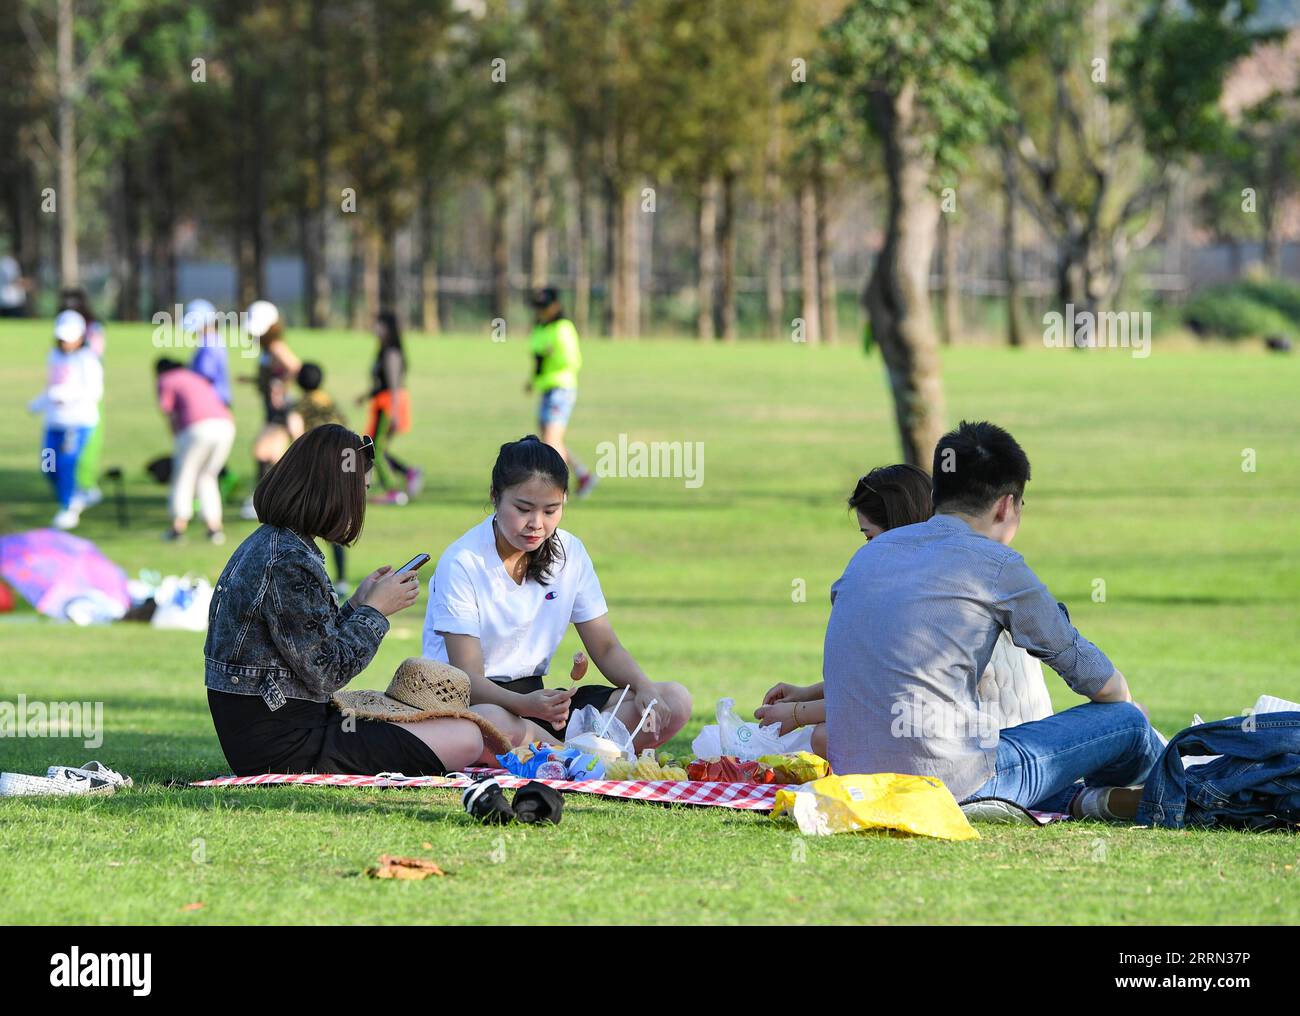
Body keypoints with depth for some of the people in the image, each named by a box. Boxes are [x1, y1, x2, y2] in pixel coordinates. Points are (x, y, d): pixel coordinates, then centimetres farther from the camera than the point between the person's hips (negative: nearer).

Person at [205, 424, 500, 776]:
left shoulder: (264, 545, 12)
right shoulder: (289, 563, -20)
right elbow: (327, 673, -17)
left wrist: (357, 605, 13)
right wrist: (374, 610, -5)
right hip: (287, 752, -10)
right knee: (466, 740, -9)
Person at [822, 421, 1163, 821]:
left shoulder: (870, 553, 16)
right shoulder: (996, 564, -1)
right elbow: (1094, 676, 9)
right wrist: (1129, 707, 30)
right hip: (957, 784, -7)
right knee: (1129, 724, 10)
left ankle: (1078, 800, 14)